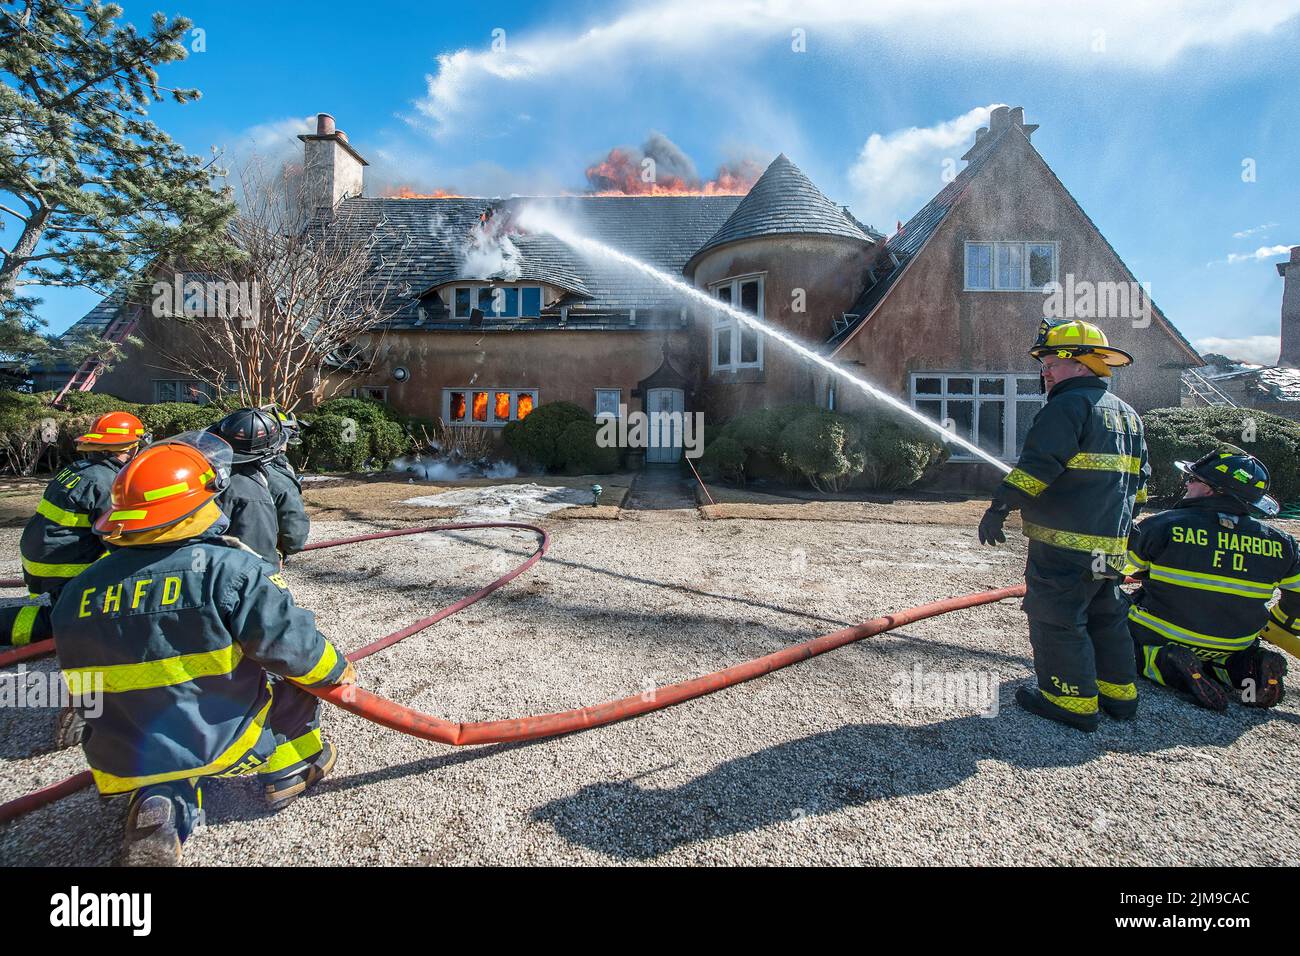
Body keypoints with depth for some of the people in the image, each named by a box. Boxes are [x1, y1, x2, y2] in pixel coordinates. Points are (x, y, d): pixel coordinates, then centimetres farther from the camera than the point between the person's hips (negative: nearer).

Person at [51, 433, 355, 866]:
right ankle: (291, 771, 24)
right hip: (221, 744, -5)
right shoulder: (229, 568, -23)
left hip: (123, 761, 5)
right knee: (296, 676, 16)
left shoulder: (77, 592, -4)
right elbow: (291, 643, -20)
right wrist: (338, 672, 0)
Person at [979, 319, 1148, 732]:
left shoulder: (1069, 405, -13)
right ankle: (1120, 692, 31)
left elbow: (1037, 465, -22)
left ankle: (1074, 700, 8)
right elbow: (1139, 479, 24)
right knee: (1105, 615, 21)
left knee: (1057, 618, 0)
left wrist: (999, 507, -19)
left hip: (1065, 542, -10)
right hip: (1111, 544, 10)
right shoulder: (1126, 413, 18)